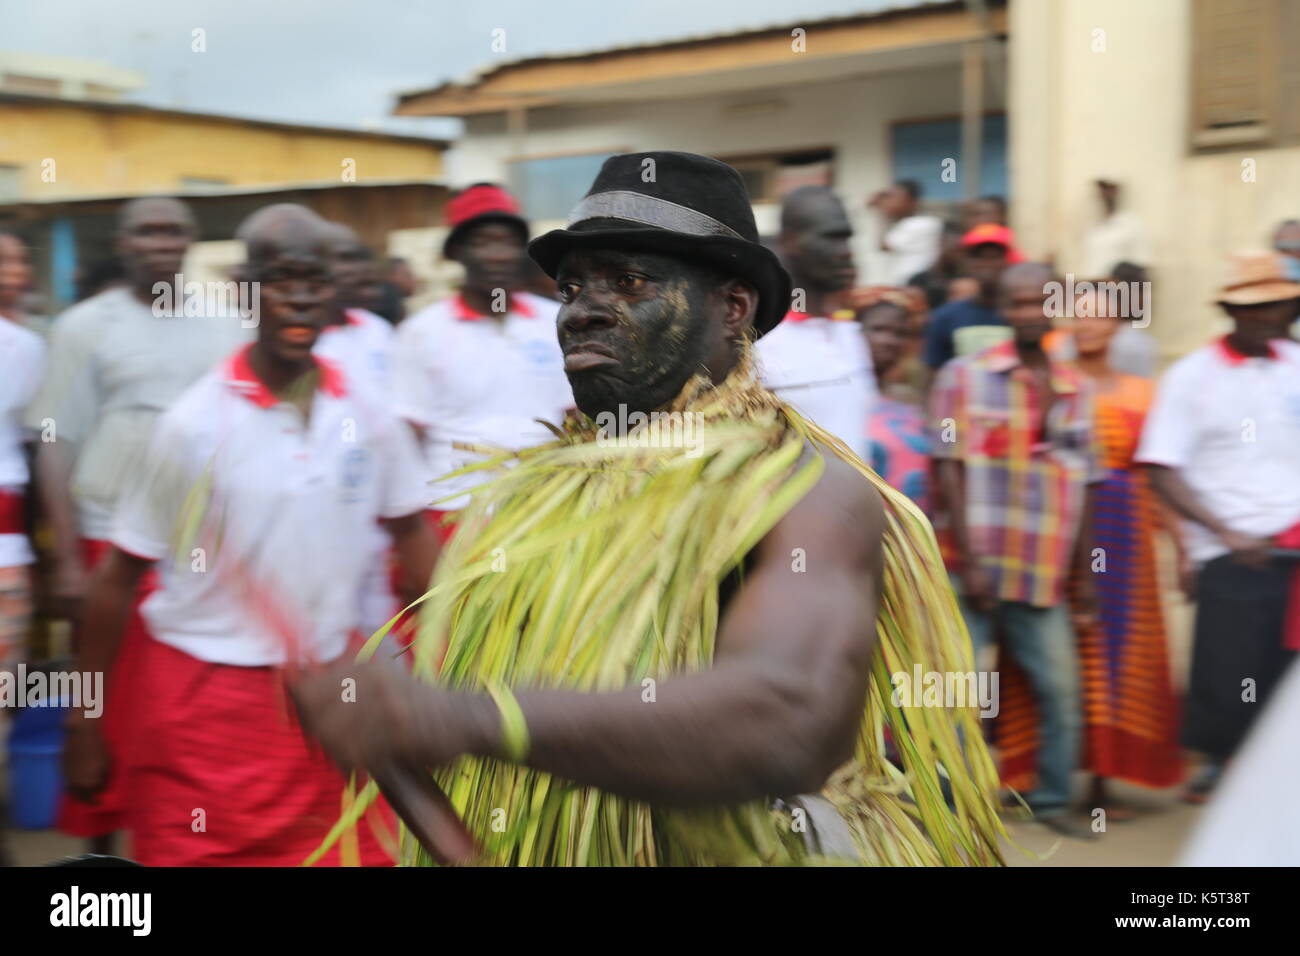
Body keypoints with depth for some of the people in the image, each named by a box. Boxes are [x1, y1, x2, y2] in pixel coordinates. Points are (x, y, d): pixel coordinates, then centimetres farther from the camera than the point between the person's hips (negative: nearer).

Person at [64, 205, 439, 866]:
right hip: (206, 693, -3)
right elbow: (119, 574, -6)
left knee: (358, 853, 8)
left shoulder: (366, 419, -3)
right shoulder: (196, 422, -12)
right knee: (193, 852, 5)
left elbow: (411, 531, 11)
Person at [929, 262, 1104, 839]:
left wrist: (1085, 576, 11)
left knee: (1062, 692, 6)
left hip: (1044, 576, 4)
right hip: (972, 569, -4)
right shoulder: (965, 376, -1)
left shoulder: (1076, 390, 11)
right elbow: (949, 471, -7)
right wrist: (969, 562, -13)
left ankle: (1053, 799, 23)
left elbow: (1084, 487, 13)